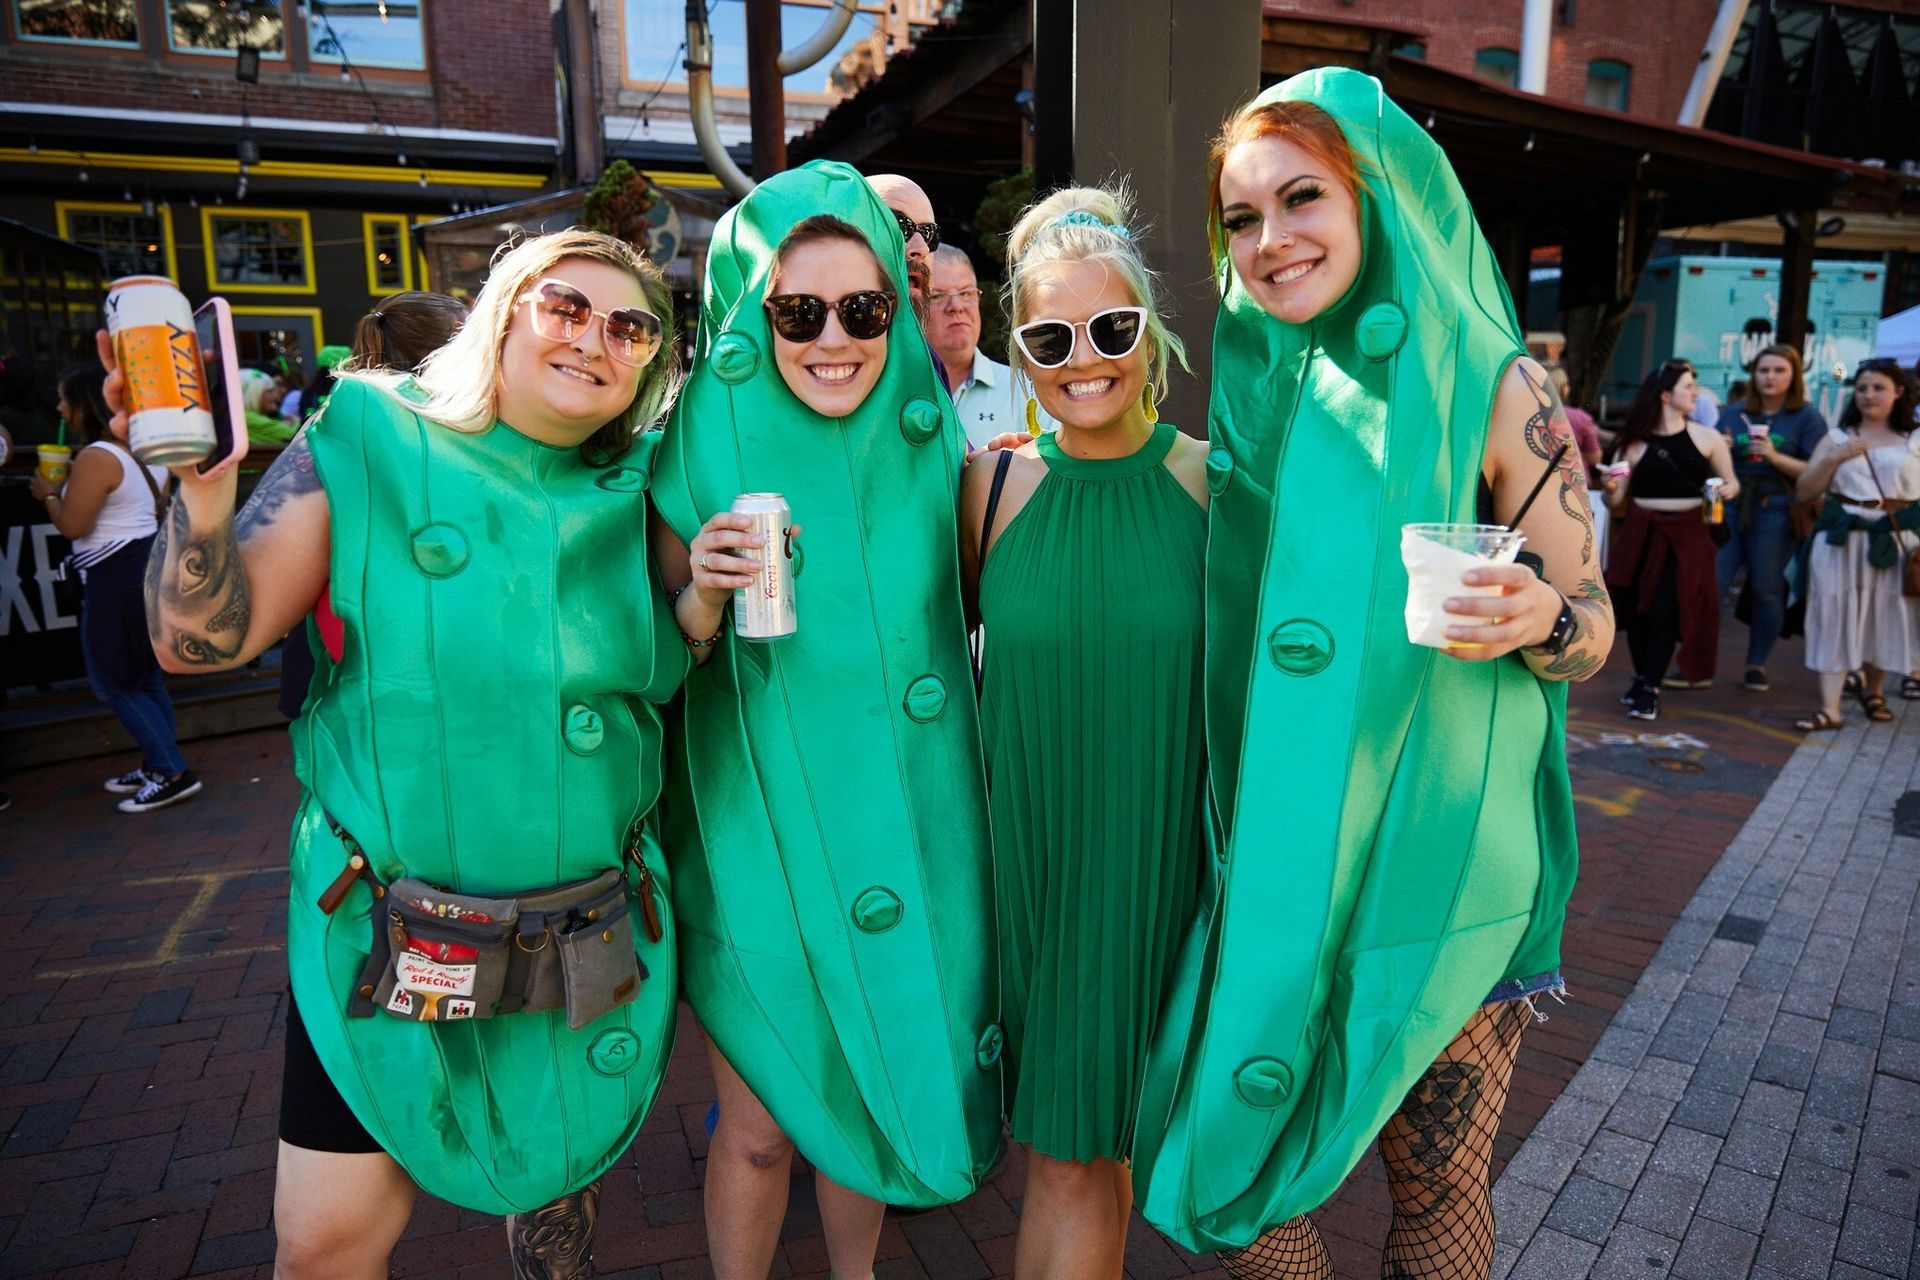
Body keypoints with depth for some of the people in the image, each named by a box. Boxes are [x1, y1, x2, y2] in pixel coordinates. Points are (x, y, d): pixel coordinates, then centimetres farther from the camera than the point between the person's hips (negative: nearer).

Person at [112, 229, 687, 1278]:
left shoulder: (634, 493, 1)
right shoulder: (370, 442, -7)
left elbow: (665, 681, 9)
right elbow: (202, 639, -10)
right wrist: (204, 479, -26)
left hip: (592, 941, 3)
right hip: (383, 934, -2)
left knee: (560, 1178, 22)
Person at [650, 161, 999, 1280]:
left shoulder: (930, 440, -2)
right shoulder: (704, 449, -10)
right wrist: (705, 596, -21)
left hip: (903, 821, 3)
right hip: (759, 830, -2)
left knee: (875, 1083, 21)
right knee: (763, 1124, 9)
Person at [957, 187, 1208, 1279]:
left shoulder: (1215, 483, -5)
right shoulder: (993, 485, -3)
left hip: (1166, 859, 0)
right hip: (1033, 852, 1)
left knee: (1090, 1143, 13)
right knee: (1070, 1153, 13)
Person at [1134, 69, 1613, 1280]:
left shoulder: (1490, 385, -7)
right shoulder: (1253, 387, 4)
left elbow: (1593, 625, -3)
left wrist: (1533, 621, -25)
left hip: (1440, 853, -3)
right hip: (1274, 847, 3)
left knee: (1435, 1180, 13)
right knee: (1240, 1146, 13)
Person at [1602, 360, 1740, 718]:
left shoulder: (1706, 438, 5)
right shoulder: (1634, 443, 2)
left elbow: (1731, 482, 13)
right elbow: (1616, 503, 4)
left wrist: (1728, 489, -9)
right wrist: (1610, 489, -18)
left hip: (1688, 536, 0)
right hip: (1641, 535, 1)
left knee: (1665, 609, -9)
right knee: (1635, 607, 1)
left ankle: (1650, 689, 1)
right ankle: (1641, 678, 21)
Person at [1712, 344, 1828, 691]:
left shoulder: (1807, 417, 3)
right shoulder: (1734, 412, 11)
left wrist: (1776, 457, -17)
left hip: (1774, 513, -2)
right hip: (1729, 507, 2)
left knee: (1766, 591, 4)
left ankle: (1757, 665, 16)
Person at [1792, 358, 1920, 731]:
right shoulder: (1838, 437, 7)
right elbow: (1804, 492, 3)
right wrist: (1835, 457, -10)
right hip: (1842, 539, 0)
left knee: (1886, 616, 8)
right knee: (1836, 616, -4)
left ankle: (1873, 691, 32)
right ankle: (1830, 708, -5)